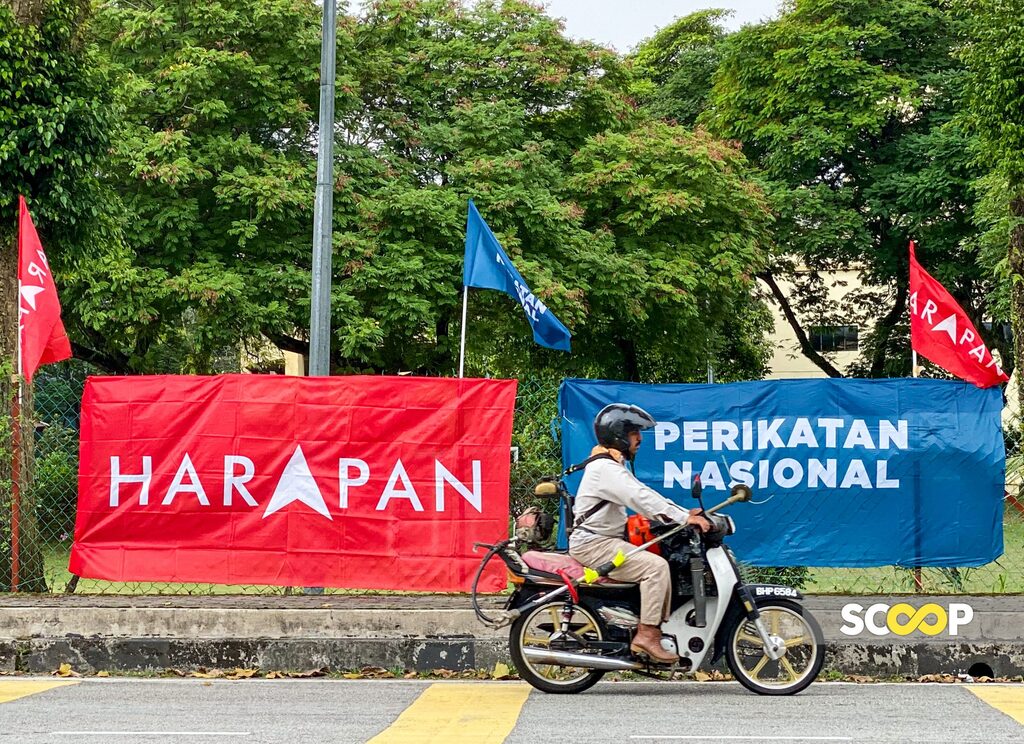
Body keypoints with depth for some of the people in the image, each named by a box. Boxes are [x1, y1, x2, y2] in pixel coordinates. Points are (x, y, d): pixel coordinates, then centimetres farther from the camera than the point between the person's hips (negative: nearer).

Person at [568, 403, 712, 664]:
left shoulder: (614, 466, 19)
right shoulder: (605, 468, -16)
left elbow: (644, 494, 16)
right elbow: (640, 497, -27)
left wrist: (685, 513, 4)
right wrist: (684, 518, -29)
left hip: (607, 540, 11)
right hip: (594, 544, -11)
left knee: (662, 560, 7)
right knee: (656, 566, -23)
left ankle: (657, 627, 2)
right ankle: (646, 635, -23)